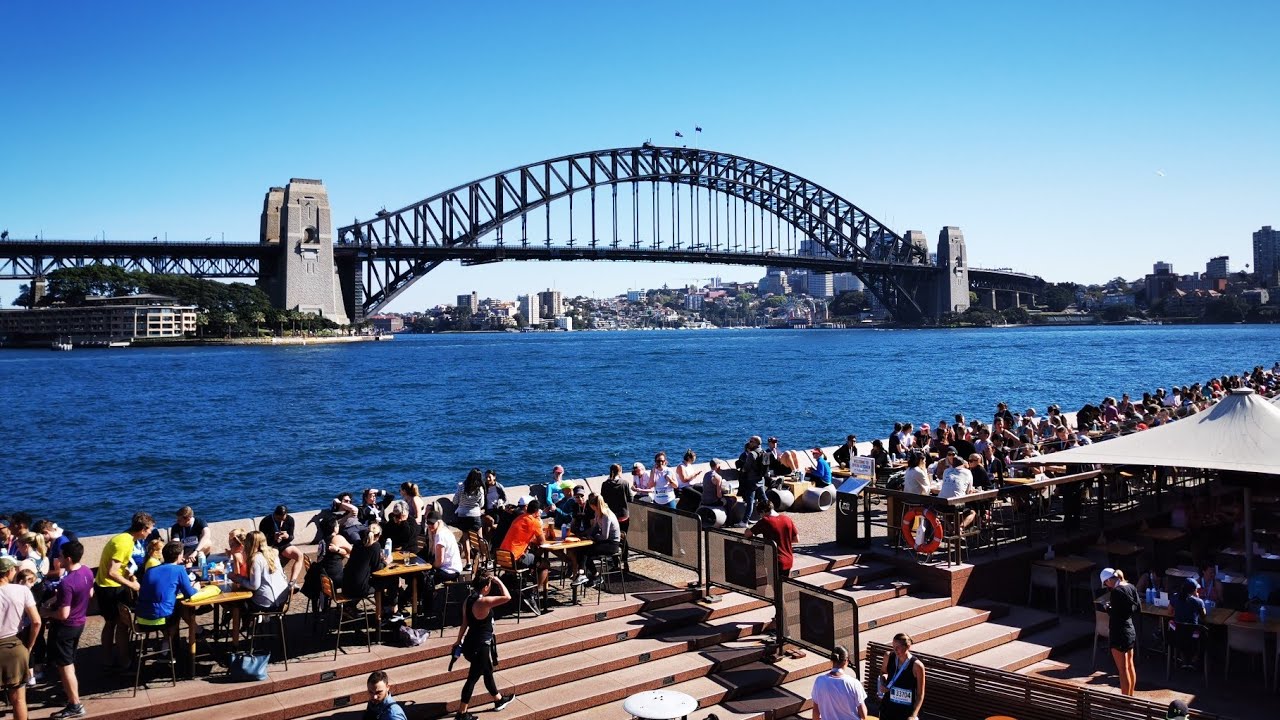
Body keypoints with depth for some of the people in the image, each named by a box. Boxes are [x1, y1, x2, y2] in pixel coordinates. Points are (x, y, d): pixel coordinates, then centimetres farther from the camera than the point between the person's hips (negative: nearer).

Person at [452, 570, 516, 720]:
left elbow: (465, 623, 9)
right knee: (473, 677, 4)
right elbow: (507, 597, -28)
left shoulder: (468, 601, 0)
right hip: (481, 646, -9)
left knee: (487, 671, 25)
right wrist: (498, 581, -16)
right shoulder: (484, 602, -26)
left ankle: (499, 700, 44)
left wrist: (459, 641, 18)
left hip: (471, 643, 9)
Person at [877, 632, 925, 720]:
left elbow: (920, 694, -13)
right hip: (888, 706, 4)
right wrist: (883, 684, -5)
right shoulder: (889, 657, -7)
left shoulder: (917, 666, -20)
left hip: (907, 709, -4)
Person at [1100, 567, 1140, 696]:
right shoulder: (1131, 587, 3)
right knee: (1130, 666, 20)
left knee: (1123, 670, 1)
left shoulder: (1116, 591, -22)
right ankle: (1130, 697, 32)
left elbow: (1115, 615, -23)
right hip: (1131, 629, 9)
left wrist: (1108, 607, -4)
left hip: (1120, 633, -9)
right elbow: (1138, 607, 10)